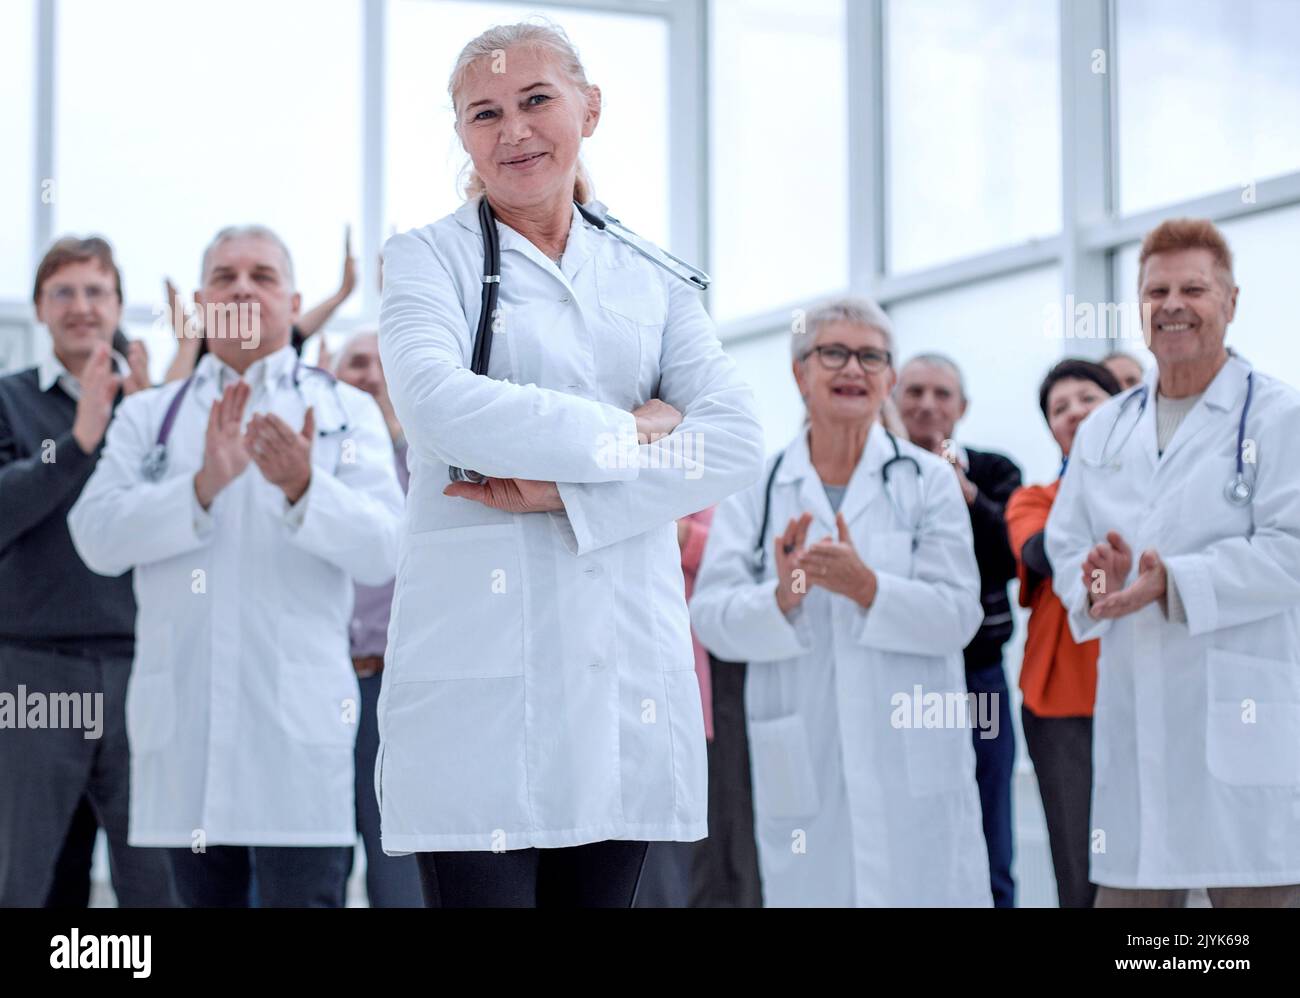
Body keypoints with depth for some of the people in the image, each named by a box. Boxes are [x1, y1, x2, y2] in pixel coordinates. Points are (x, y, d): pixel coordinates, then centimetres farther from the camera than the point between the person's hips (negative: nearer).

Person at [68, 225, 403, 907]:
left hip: (299, 721, -2)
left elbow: (383, 550, -5)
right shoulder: (148, 416, 14)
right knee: (202, 895, 9)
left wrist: (302, 487, -23)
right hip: (181, 719, 3)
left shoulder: (347, 412, 9)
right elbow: (98, 538, -2)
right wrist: (203, 486, -17)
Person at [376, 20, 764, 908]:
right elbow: (440, 405, -14)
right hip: (482, 660, -3)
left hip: (627, 661, 4)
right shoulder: (432, 258, 7)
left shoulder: (651, 279, 16)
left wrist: (565, 492, -11)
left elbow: (737, 441, 0)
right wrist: (631, 434, -8)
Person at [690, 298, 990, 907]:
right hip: (801, 774, 1)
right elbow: (711, 618, -3)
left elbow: (958, 615, -5)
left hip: (915, 771, -1)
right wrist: (781, 598, -22)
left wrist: (867, 588, -21)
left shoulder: (928, 481, 5)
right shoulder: (754, 490, 8)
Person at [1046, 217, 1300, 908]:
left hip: (1242, 721, -5)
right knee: (1123, 891, 7)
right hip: (1131, 720, 5)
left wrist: (1173, 583, -20)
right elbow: (1063, 545, 13)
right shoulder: (1104, 431, 17)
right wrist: (1097, 580, -11)